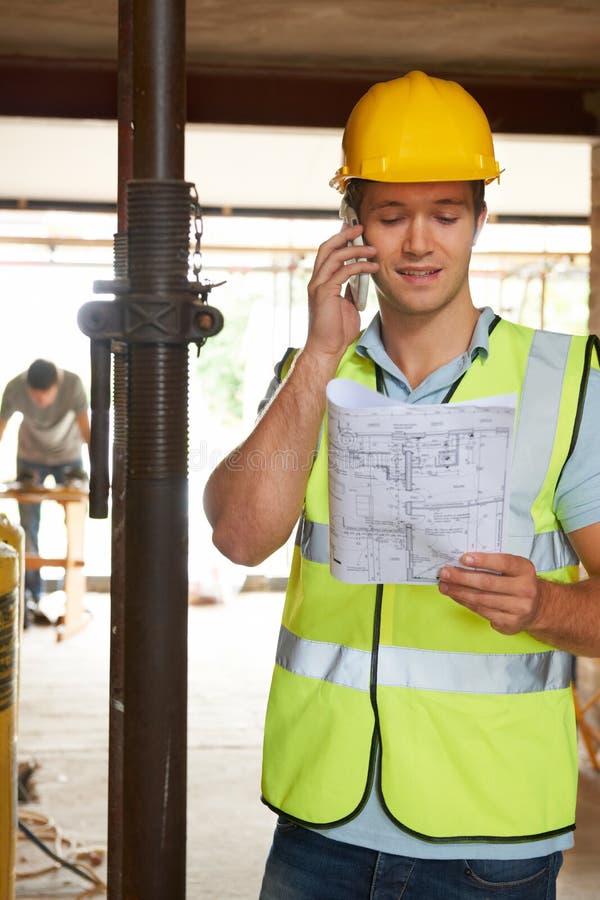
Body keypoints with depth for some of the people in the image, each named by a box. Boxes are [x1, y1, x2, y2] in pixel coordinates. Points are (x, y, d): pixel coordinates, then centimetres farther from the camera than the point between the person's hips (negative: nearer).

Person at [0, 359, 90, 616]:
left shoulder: (73, 384, -32)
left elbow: (85, 428, -31)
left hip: (68, 456, 0)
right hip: (30, 458, 0)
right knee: (28, 528, -2)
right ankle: (30, 596, 6)